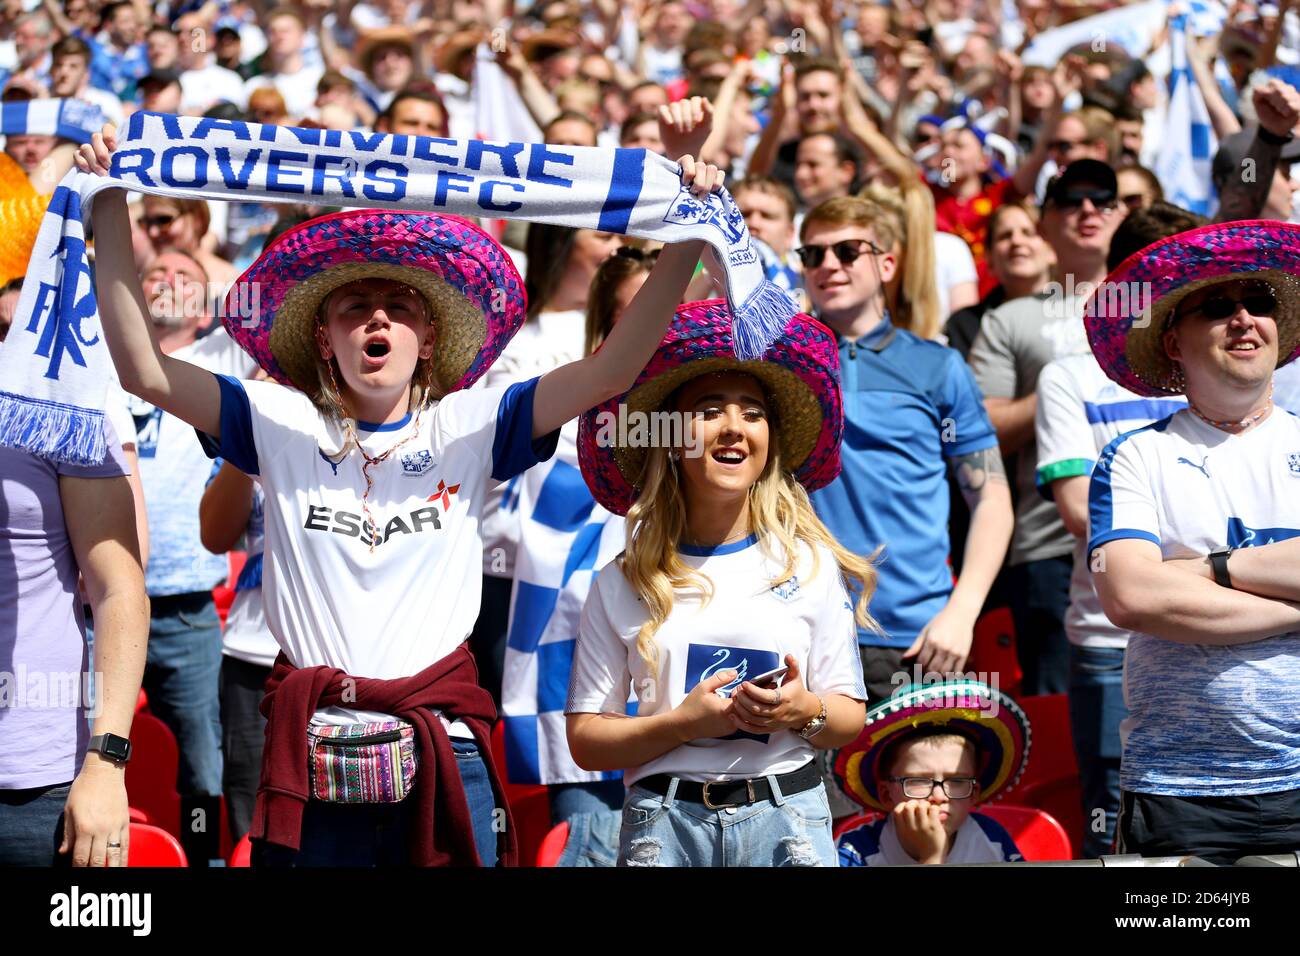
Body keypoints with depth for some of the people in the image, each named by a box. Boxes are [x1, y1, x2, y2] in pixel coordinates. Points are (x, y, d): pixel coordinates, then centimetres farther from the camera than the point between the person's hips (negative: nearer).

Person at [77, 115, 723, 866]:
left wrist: (687, 235, -12)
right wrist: (111, 209, -7)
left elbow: (609, 371, -2)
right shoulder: (284, 427, 7)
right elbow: (145, 370, -1)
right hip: (313, 765, 0)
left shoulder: (469, 428, 6)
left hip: (445, 759, 0)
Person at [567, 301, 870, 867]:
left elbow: (850, 716, 8)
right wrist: (682, 723, -14)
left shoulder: (811, 565, 5)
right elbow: (586, 740, 1)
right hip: (664, 820, 0)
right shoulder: (621, 585, 4)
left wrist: (804, 711, -13)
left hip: (786, 816, 0)